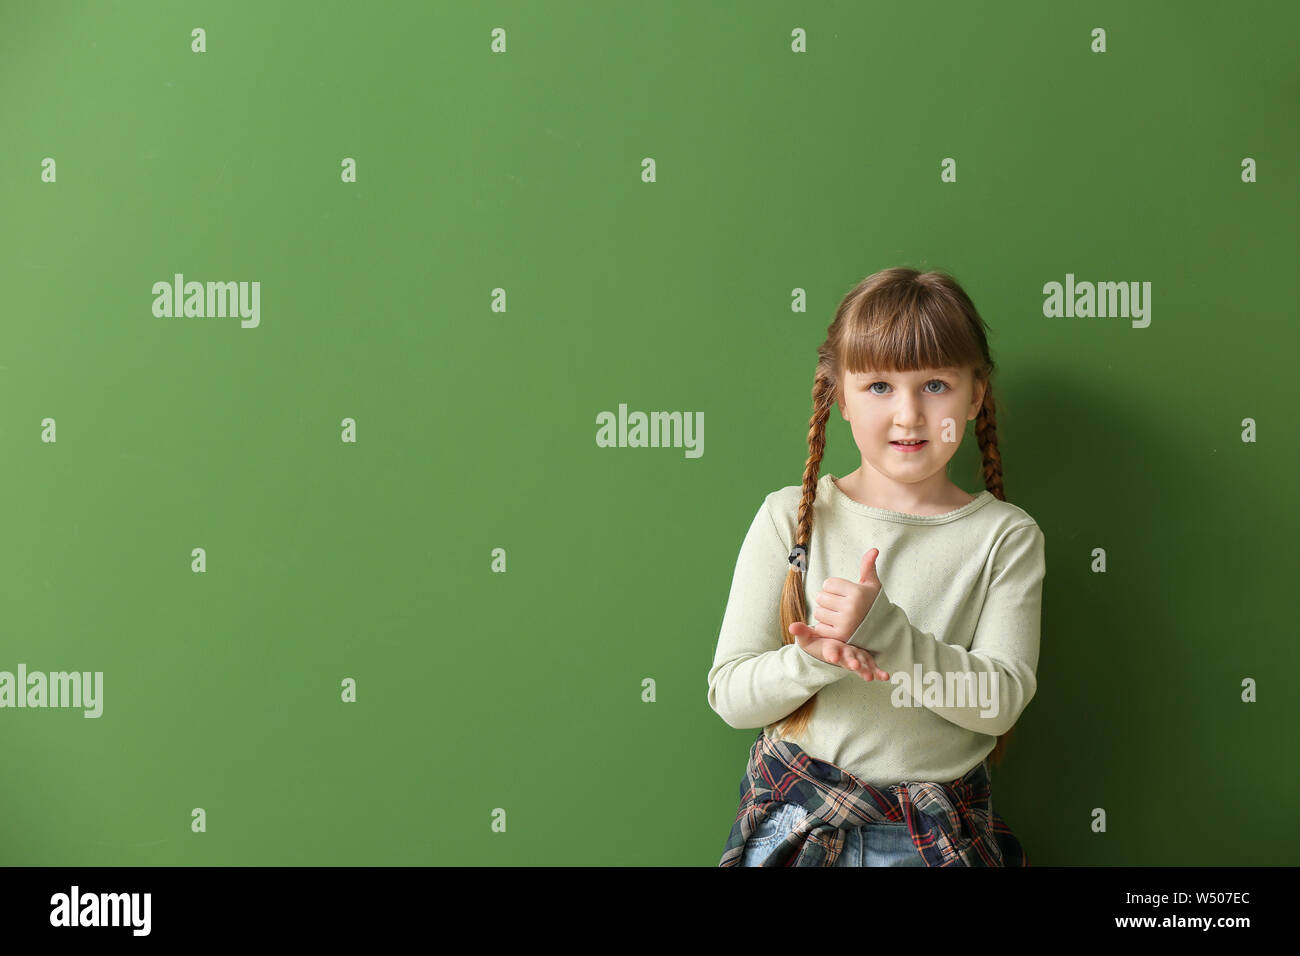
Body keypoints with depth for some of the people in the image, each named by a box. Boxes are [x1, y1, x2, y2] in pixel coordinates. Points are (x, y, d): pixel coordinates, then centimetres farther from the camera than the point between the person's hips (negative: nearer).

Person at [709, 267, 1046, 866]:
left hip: (937, 840, 0)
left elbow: (1001, 700, -14)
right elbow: (730, 696, -6)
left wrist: (884, 629, -28)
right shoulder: (790, 518, -4)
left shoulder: (1006, 536, -4)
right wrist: (814, 659, -26)